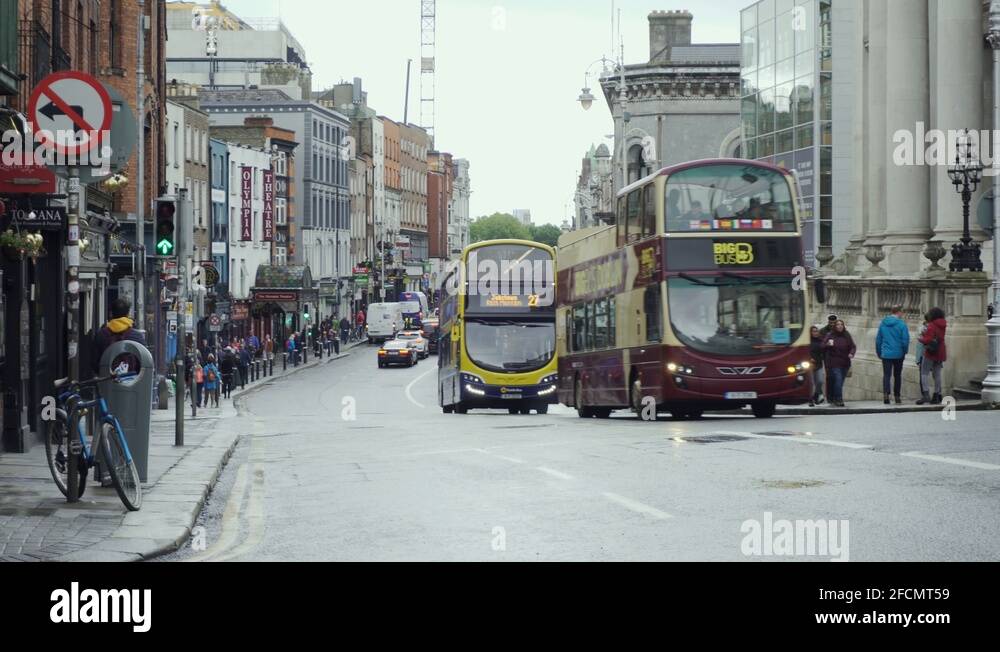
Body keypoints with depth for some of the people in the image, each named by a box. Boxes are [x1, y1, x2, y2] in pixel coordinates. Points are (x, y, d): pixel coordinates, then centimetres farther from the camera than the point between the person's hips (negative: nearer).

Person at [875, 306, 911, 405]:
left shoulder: (883, 323, 4)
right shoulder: (901, 324, -8)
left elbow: (878, 340, 8)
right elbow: (905, 340, -9)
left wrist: (879, 352, 17)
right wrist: (905, 351, 7)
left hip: (886, 354, 2)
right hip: (898, 354, -1)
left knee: (886, 375, -3)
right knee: (897, 375, 12)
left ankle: (885, 393, -25)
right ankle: (897, 397, 17)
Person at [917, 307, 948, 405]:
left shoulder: (931, 326, -14)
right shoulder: (943, 326, 10)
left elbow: (928, 339, -21)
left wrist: (921, 340, -1)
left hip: (930, 353, -7)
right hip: (940, 353, 7)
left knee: (925, 373, -3)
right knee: (937, 374, 11)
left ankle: (926, 394, -15)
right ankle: (937, 396, 12)